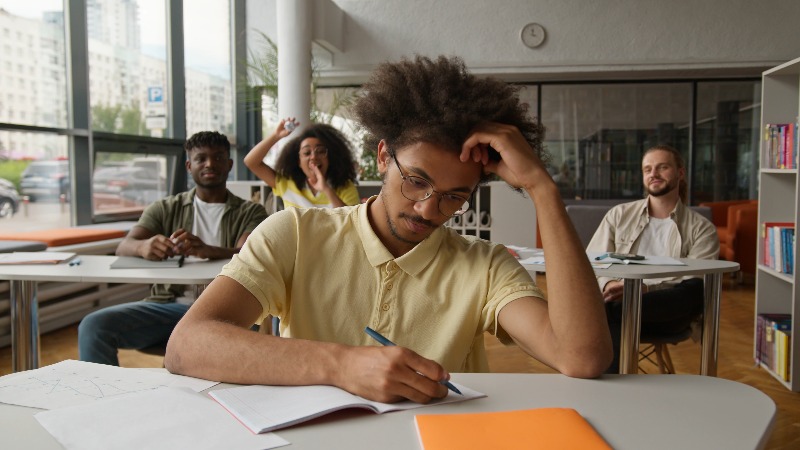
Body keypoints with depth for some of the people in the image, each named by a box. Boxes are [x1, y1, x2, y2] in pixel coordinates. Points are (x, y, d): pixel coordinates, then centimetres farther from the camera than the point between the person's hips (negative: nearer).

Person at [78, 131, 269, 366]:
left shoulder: (250, 212, 10)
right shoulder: (166, 208, 16)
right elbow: (124, 247, 2)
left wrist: (206, 250, -31)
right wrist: (144, 247, -25)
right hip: (167, 304, 2)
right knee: (93, 326, -22)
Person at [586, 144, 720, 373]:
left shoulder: (701, 228, 13)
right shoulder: (619, 215, 20)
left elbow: (696, 283, -3)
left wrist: (645, 288, -21)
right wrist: (608, 284, -15)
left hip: (666, 310, 0)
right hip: (616, 301, 0)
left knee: (698, 289, -36)